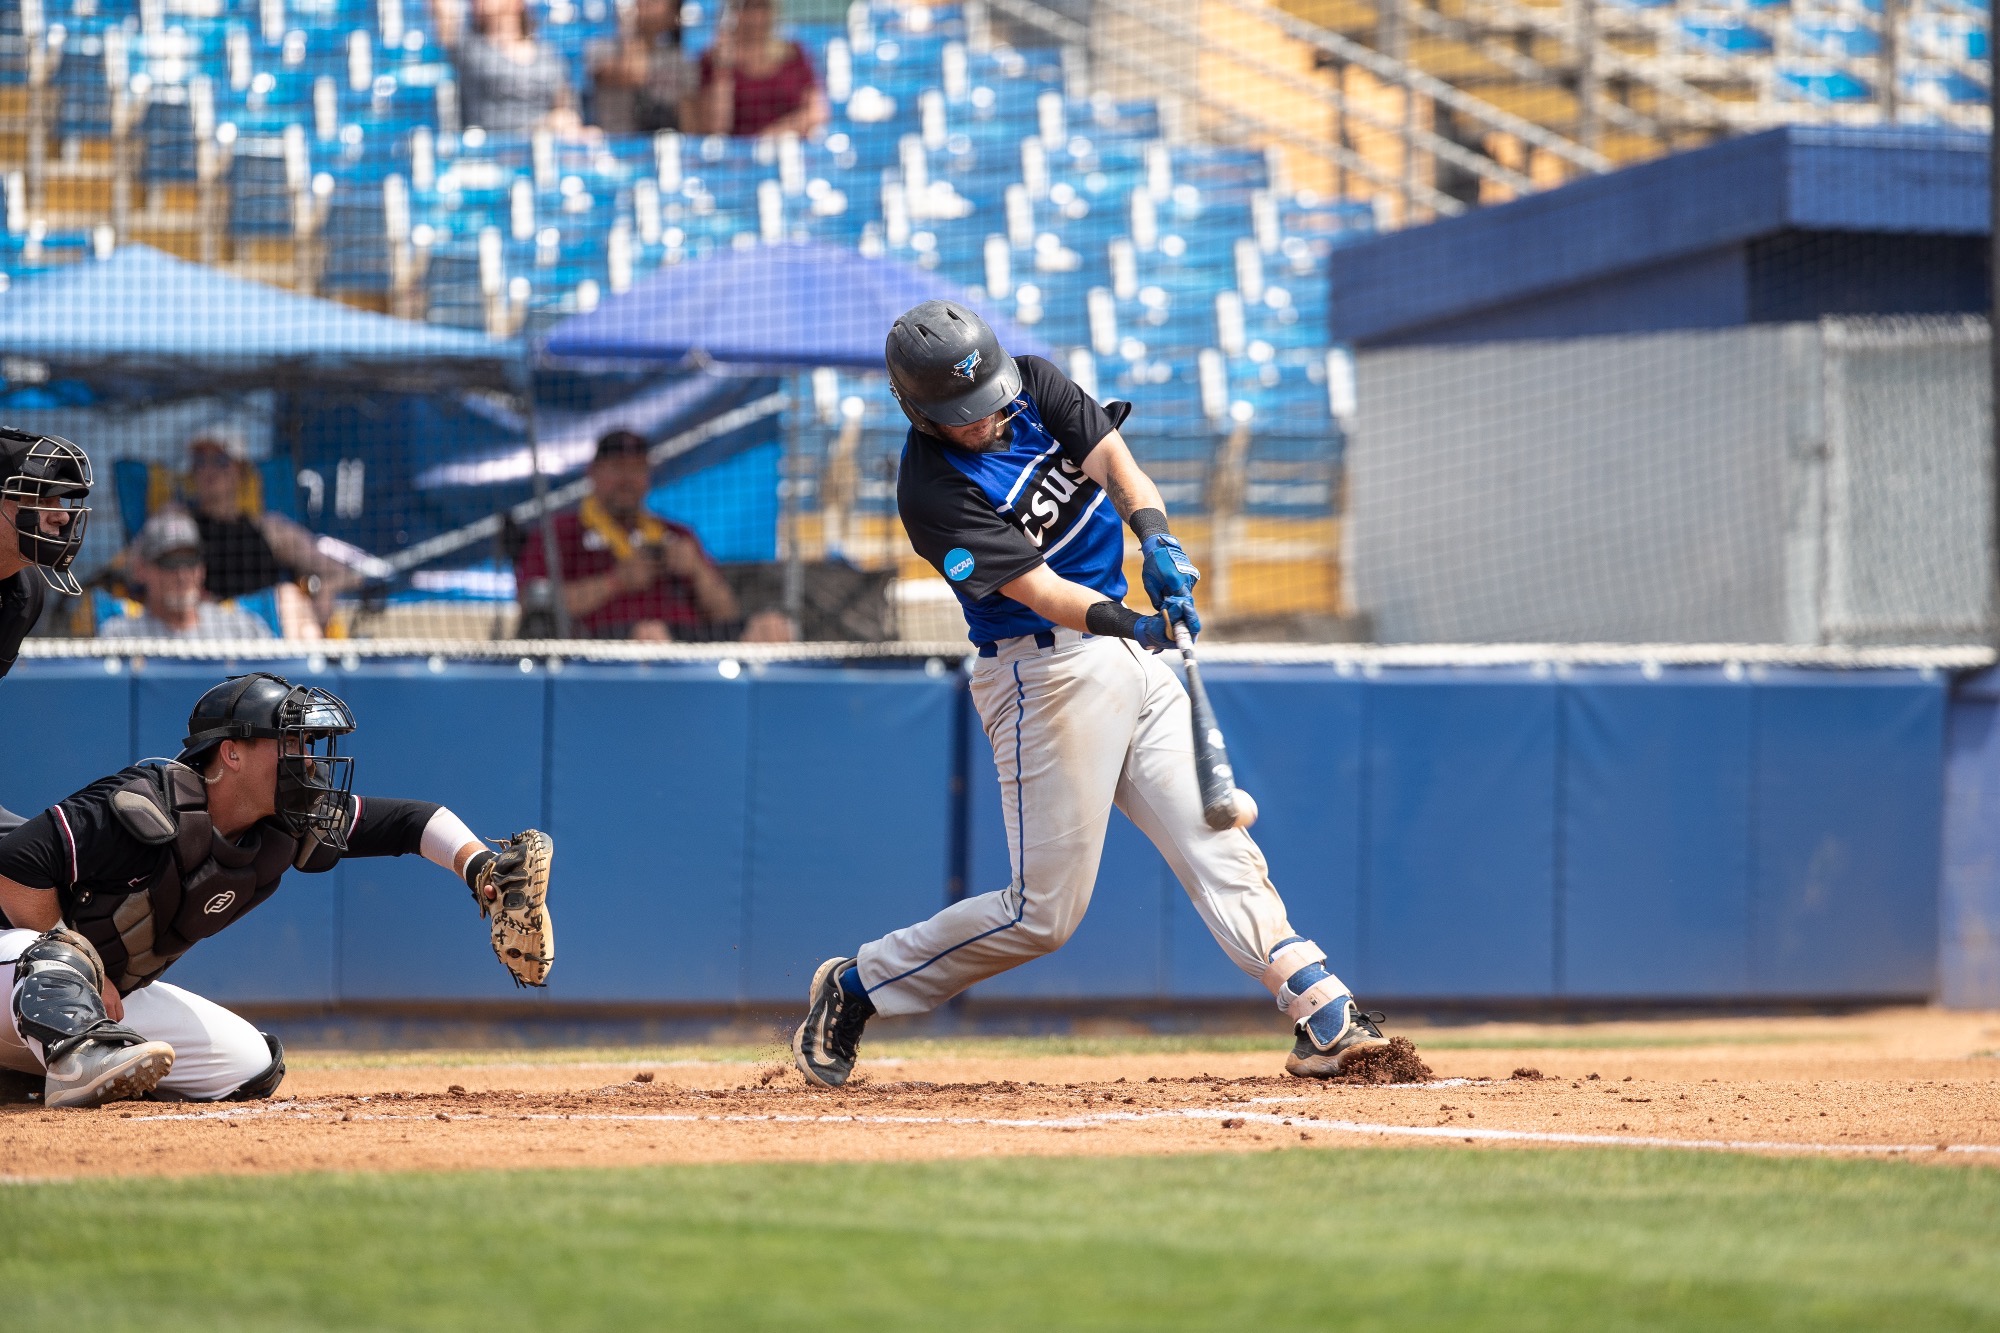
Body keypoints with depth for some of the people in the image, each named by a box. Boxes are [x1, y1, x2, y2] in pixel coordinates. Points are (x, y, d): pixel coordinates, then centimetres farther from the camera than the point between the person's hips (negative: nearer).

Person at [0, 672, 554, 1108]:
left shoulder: (286, 831, -6)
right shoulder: (145, 808, -30)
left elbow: (406, 820, -1)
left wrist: (479, 867, -19)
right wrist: (75, 964, -25)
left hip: (112, 993, 8)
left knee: (249, 1067, -2)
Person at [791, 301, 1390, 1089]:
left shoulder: (1034, 384, 0)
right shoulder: (934, 492, -19)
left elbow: (1112, 460, -10)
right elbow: (1038, 589, -27)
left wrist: (1155, 540, -29)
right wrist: (1132, 624, -43)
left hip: (1131, 663, 7)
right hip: (1047, 671, -7)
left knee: (1217, 848, 0)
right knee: (1044, 911, -4)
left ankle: (1322, 1016, -3)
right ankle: (856, 986, 11)